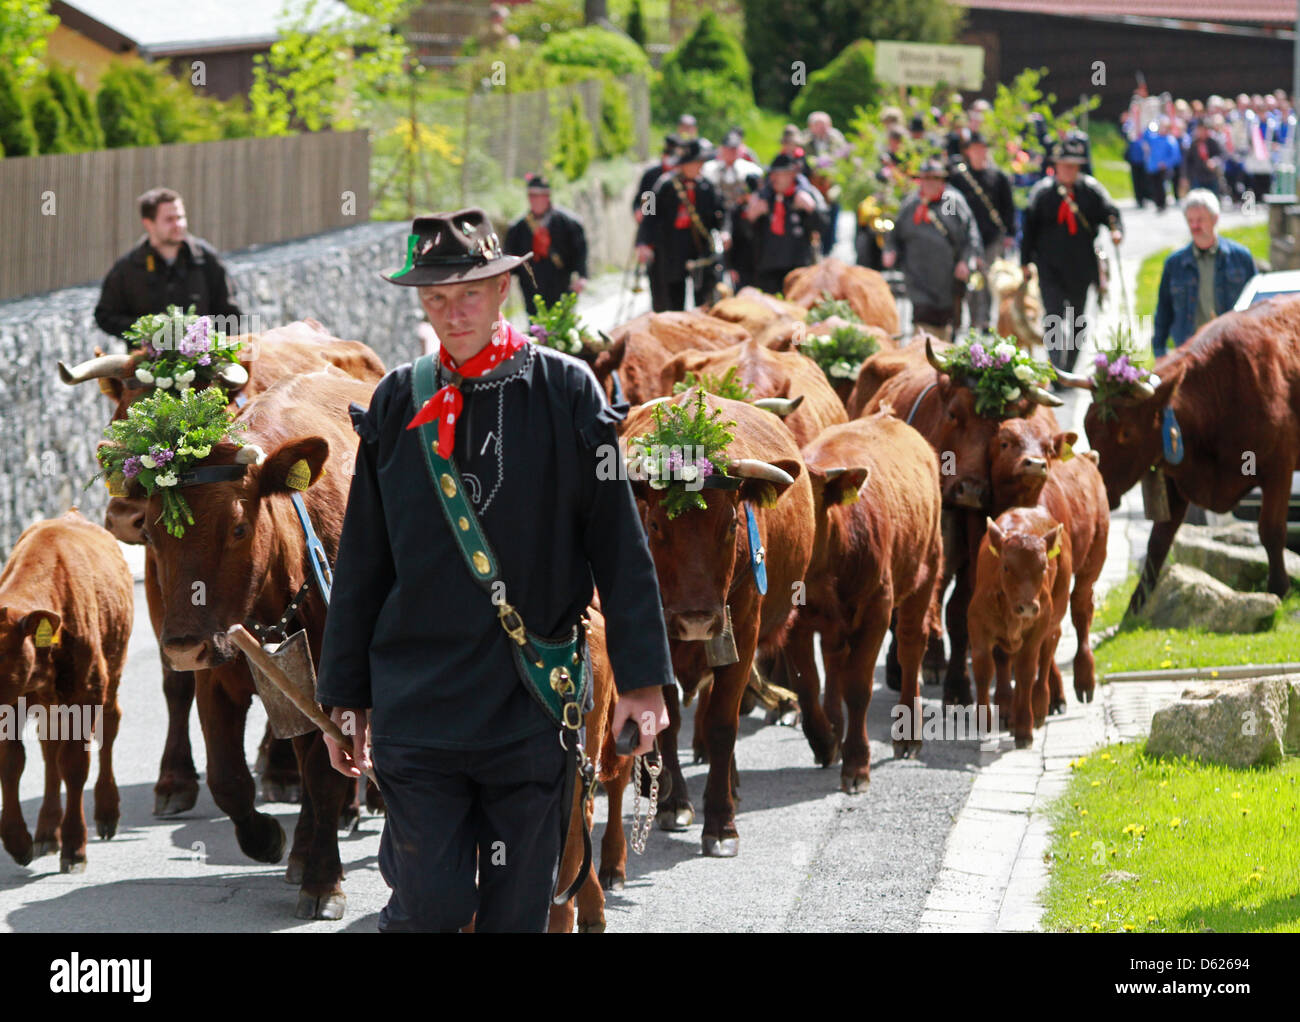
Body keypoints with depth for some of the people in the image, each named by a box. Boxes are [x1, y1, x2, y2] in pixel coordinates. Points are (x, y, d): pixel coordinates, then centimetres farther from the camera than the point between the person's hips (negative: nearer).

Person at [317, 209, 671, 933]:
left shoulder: (566, 392, -1)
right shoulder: (398, 404, 5)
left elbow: (620, 543, 1)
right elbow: (361, 565, 11)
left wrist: (642, 678, -3)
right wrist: (347, 698, 11)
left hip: (532, 710, 0)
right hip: (417, 704, 1)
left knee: (518, 913, 6)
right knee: (429, 907, -5)